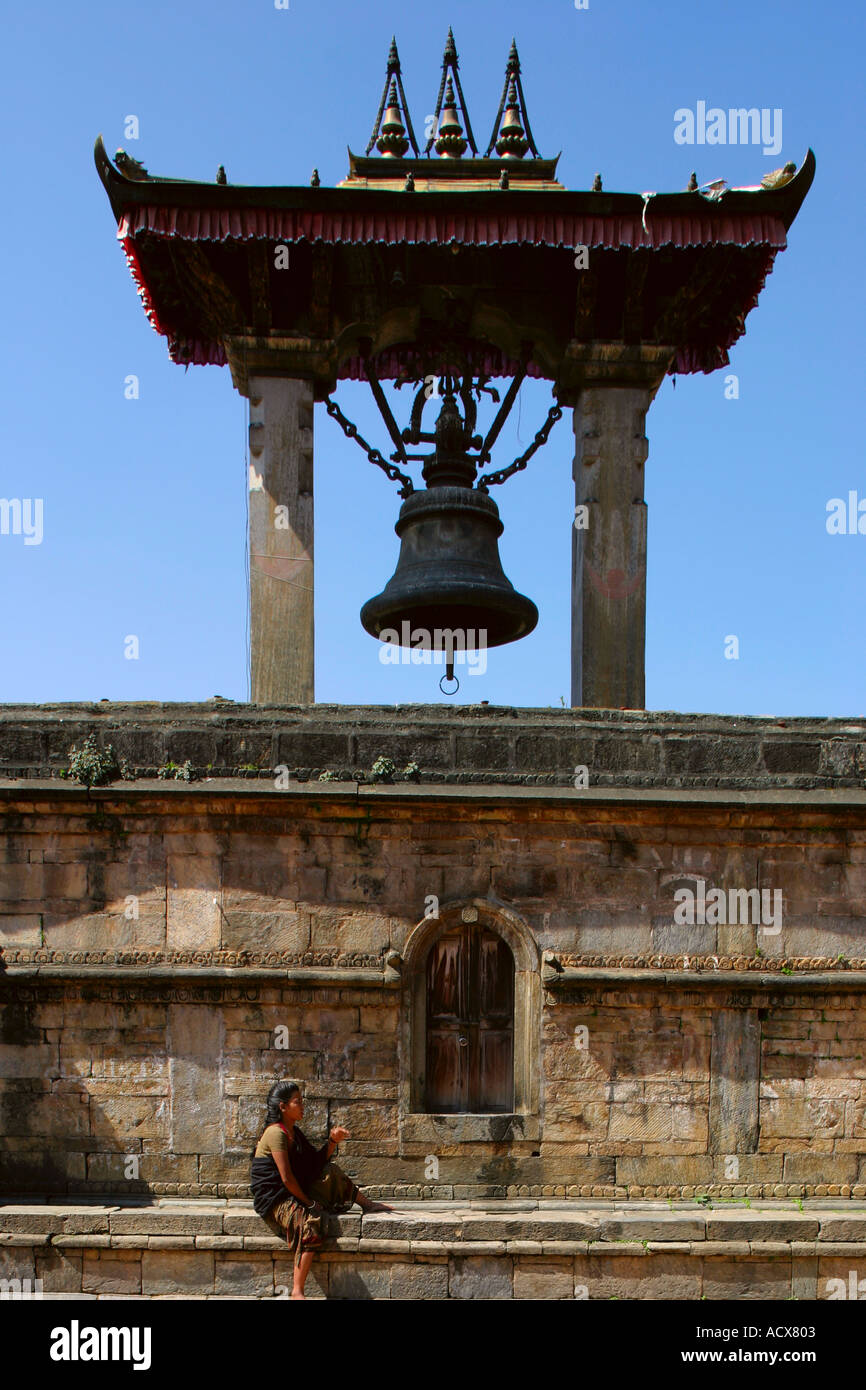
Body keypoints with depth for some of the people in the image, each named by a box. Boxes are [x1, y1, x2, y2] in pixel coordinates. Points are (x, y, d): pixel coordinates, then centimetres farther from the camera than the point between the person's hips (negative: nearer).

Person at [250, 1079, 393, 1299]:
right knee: (309, 1222, -34)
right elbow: (286, 1178, -21)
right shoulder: (276, 1133, -18)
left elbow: (316, 1161, 18)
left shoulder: (294, 1132, 12)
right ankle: (297, 1292, -36)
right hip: (275, 1199, -10)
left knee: (332, 1173, 12)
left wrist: (332, 1141, 3)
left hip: (296, 1193, 10)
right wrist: (308, 1202, -12)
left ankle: (367, 1203, 28)